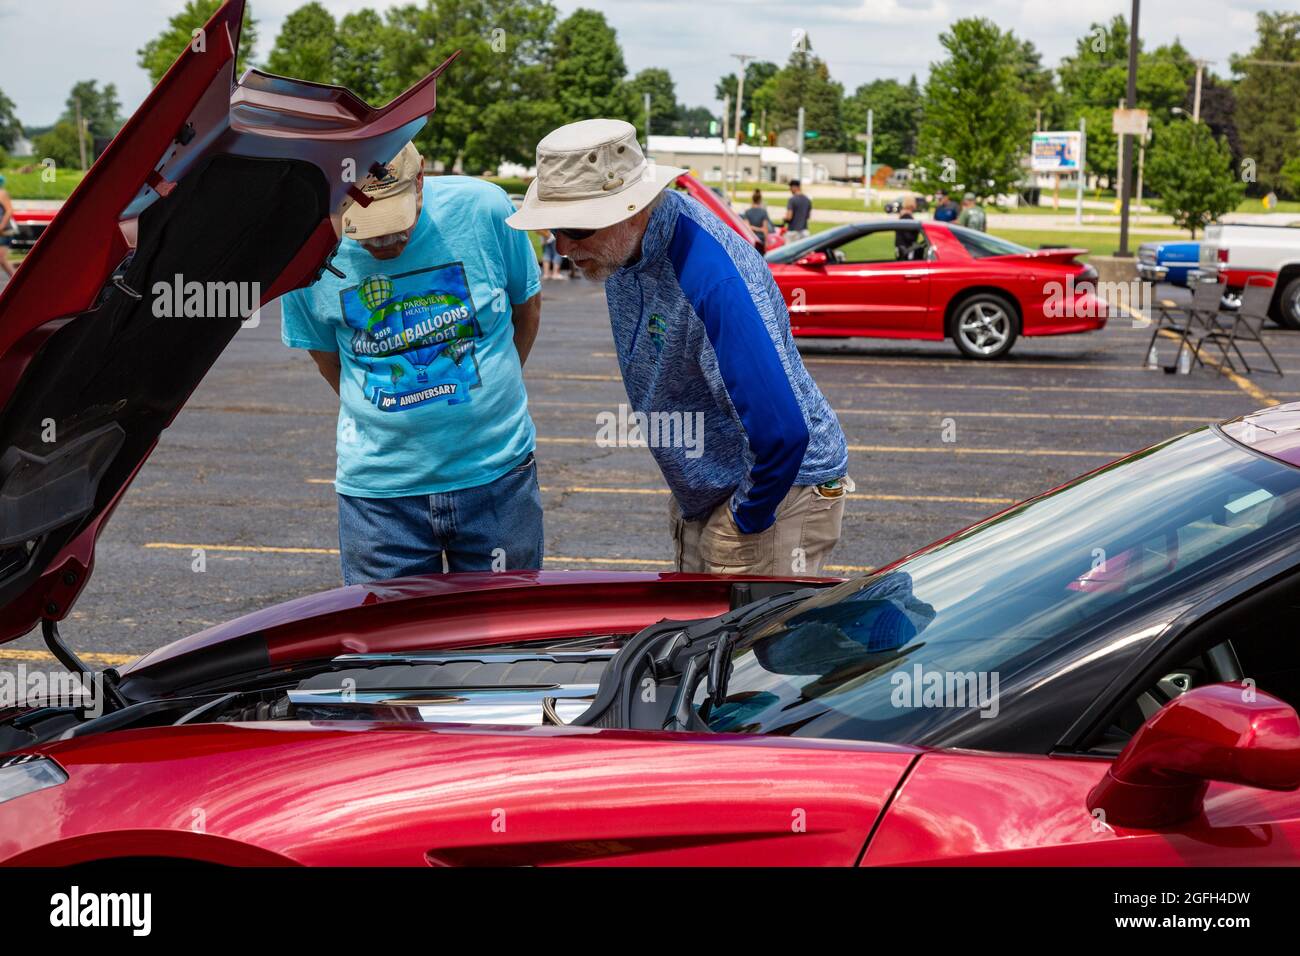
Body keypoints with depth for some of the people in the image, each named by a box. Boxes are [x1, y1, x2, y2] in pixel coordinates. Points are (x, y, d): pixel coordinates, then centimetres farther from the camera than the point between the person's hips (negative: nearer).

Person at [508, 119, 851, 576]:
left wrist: (748, 519, -21)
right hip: (699, 495, 9)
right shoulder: (622, 247, -4)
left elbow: (783, 432, -37)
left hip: (778, 488, -9)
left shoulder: (714, 280, -34)